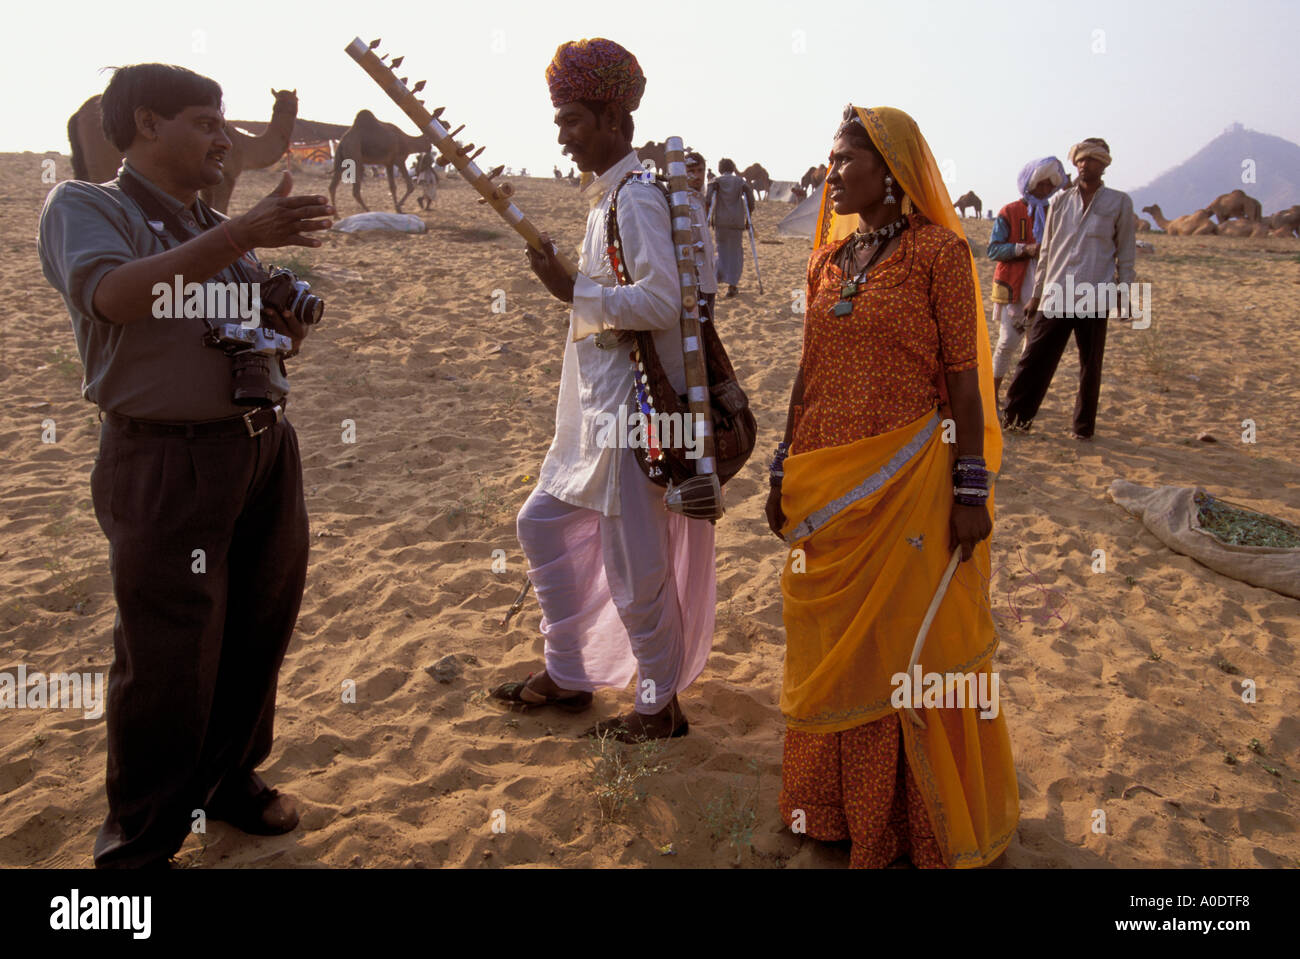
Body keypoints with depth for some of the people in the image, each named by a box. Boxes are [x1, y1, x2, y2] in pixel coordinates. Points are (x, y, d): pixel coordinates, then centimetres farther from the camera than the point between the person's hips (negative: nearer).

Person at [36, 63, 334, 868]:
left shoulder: (222, 229, 16)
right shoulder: (85, 207, -2)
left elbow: (275, 334, 25)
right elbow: (112, 294, -24)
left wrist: (291, 316, 2)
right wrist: (241, 235, -29)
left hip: (268, 447, 7)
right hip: (170, 462, -6)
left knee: (259, 635, 13)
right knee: (169, 658, -1)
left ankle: (230, 777, 34)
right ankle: (140, 842, 18)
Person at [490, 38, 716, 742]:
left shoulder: (636, 196, -16)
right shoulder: (606, 195, 14)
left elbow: (663, 301, -26)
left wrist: (573, 291, -20)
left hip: (632, 407, -11)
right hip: (595, 408, 11)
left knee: (632, 563, 0)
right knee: (542, 524, 18)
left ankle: (660, 706, 20)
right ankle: (567, 675, 32)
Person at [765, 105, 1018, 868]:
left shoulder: (938, 252, -6)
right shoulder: (829, 259, 10)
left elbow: (964, 378, -8)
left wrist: (971, 489, -11)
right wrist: (786, 473, 13)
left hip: (910, 483, -5)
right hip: (830, 490, 6)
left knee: (916, 645, 6)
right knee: (835, 646, 15)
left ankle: (936, 823, 28)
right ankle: (841, 807, 35)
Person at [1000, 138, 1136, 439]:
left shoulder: (1119, 203, 5)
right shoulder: (1061, 201, 11)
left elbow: (1126, 253, 7)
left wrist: (1124, 294, 1)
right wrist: (1036, 294, 13)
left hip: (1095, 299, -1)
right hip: (1056, 296, 2)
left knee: (1090, 366, 6)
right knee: (1034, 359, -2)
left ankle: (1084, 426, 17)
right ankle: (1014, 416, 5)